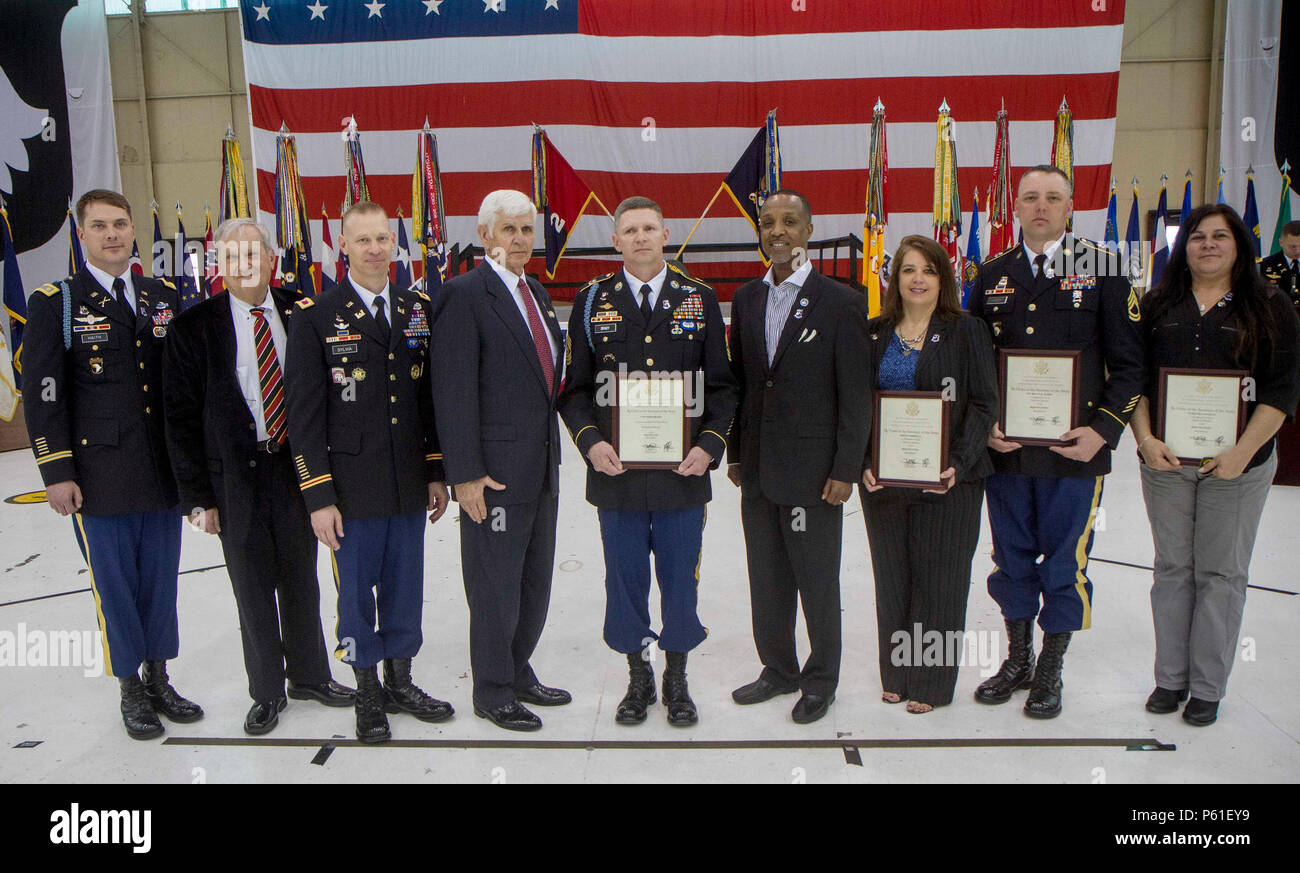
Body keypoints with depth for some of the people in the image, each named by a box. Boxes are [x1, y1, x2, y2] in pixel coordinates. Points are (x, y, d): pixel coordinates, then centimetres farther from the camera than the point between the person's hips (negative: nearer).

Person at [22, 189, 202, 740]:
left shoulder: (165, 296, 9)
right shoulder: (54, 303, -2)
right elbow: (43, 395, -5)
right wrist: (56, 473, -9)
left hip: (165, 472, 4)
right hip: (100, 477, -3)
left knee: (161, 581, 13)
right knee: (115, 586, 7)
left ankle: (159, 679, 29)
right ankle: (132, 691, 23)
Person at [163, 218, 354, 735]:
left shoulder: (300, 314, 1)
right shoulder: (194, 327, -5)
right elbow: (182, 417, -4)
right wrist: (198, 495, -7)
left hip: (296, 467, 2)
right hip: (235, 475, -2)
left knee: (301, 581, 14)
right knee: (253, 589, 9)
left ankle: (310, 676, 32)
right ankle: (267, 693, 26)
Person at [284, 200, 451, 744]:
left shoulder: (418, 310, 8)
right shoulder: (315, 317, -5)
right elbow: (303, 414, -7)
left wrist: (437, 473, 8)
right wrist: (318, 496, -11)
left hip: (410, 487, 4)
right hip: (352, 489, -3)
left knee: (404, 589, 14)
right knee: (357, 591, 8)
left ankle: (401, 683, 32)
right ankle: (368, 695, 26)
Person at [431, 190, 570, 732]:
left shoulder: (537, 294, 13)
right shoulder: (464, 295, -11)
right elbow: (453, 392, -16)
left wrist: (552, 450, 15)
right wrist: (466, 473, -19)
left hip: (541, 468, 8)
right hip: (494, 472, -8)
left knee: (535, 581, 18)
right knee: (496, 587, 4)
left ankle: (518, 672, 35)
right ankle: (492, 693, 21)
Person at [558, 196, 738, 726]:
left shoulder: (700, 299, 5)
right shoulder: (592, 302, 5)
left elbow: (722, 386, 5)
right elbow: (575, 389, 5)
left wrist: (709, 445, -9)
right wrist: (591, 441, -11)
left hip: (684, 472, 0)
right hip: (616, 470, 0)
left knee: (680, 578, 9)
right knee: (625, 579, 9)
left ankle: (676, 679, 27)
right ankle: (638, 678, 28)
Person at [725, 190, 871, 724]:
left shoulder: (841, 303, -8)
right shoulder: (747, 299, 9)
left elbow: (856, 395, -8)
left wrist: (845, 470, -11)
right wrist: (736, 452, 11)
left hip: (812, 471, -5)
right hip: (758, 469, 5)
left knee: (817, 580, 7)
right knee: (767, 579, 15)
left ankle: (820, 680, 25)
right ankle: (779, 669, 32)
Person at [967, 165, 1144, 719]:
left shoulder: (1102, 269, 0)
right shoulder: (992, 276, 8)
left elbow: (1128, 362, -1)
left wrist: (1103, 430, -11)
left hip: (1074, 448, -3)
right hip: (1004, 448, 3)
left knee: (1065, 562, 6)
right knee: (1012, 558, 13)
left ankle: (1051, 669, 23)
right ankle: (1017, 658, 30)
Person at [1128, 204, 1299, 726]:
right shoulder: (1158, 305, 7)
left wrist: (1242, 452, -14)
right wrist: (1145, 439, -9)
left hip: (1237, 464, -2)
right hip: (1165, 458, 2)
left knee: (1221, 573, 5)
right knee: (1172, 567, 10)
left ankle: (1207, 688, 17)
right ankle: (1170, 677, 22)